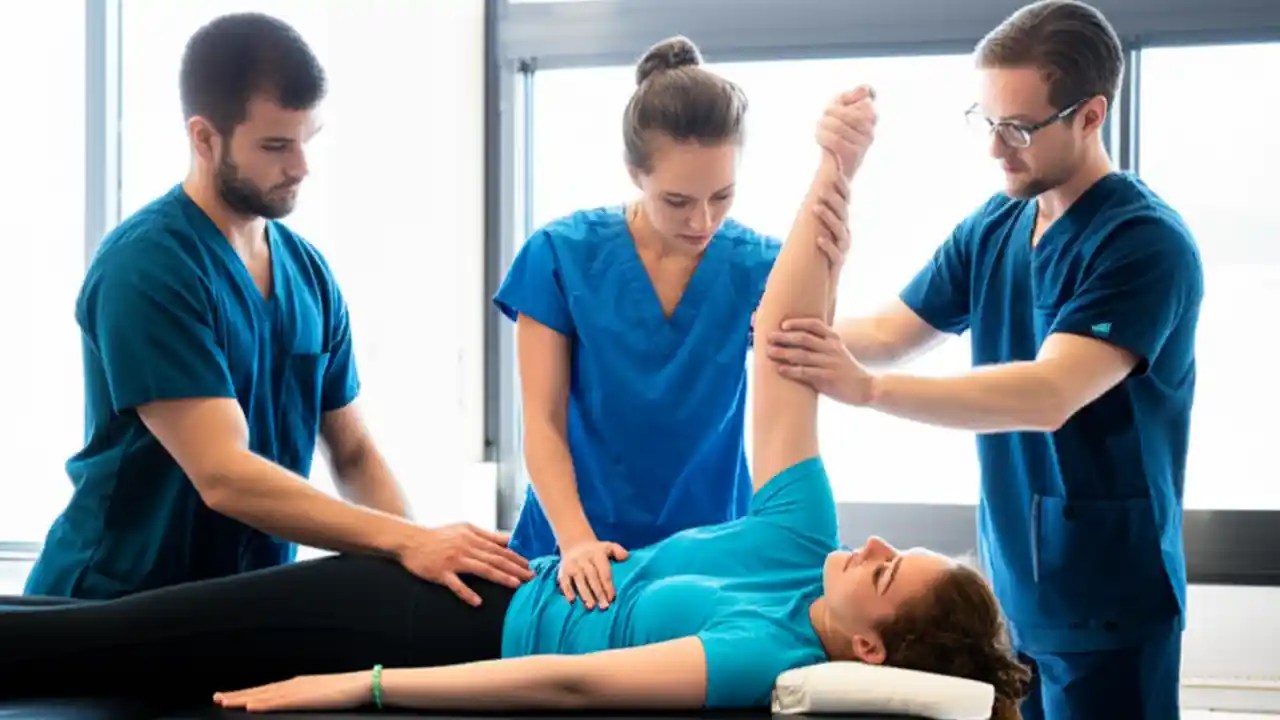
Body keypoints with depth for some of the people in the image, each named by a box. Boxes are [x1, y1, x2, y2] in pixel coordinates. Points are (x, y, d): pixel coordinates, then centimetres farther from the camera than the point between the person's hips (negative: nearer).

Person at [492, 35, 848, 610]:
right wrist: (576, 539, -22)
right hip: (582, 556, 0)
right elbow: (543, 423, -7)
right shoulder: (563, 255, -8)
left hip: (710, 550, 0)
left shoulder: (756, 266, -6)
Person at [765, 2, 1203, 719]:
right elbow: (891, 333, 9)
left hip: (1105, 599, -7)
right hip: (1011, 585, 7)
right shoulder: (992, 228, 5)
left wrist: (866, 387, -36)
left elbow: (1049, 396, -28)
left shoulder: (1145, 243, -18)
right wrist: (809, 336, -14)